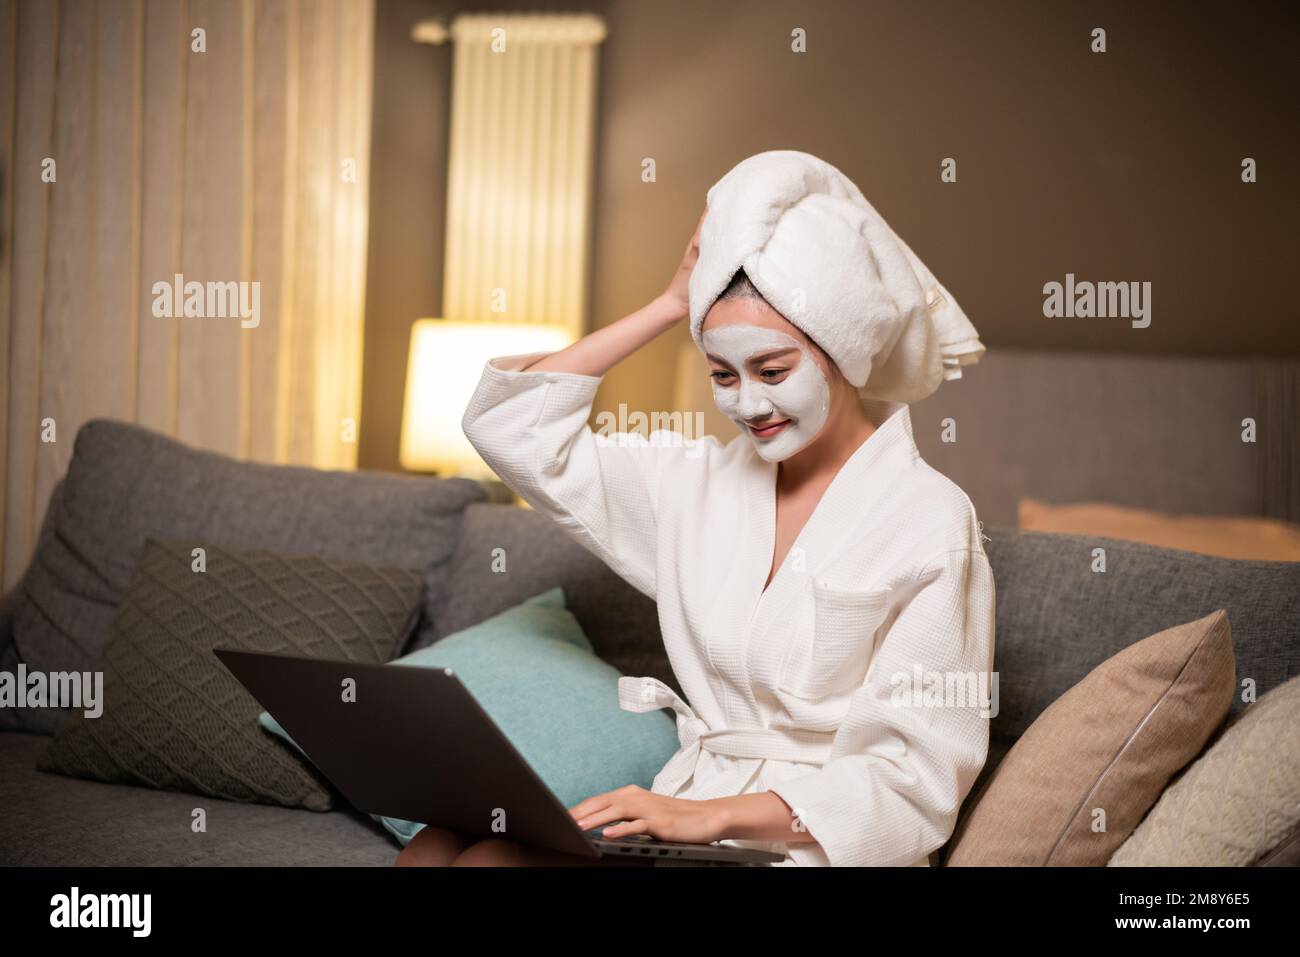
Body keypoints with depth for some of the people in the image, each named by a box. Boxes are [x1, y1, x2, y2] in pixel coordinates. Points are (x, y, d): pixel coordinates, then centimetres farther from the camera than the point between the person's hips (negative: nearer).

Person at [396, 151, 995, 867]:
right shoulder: (703, 481, 8)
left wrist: (712, 815, -22)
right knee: (433, 849, -20)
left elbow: (914, 778, -12)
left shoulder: (929, 521, -8)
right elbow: (508, 423, 7)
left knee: (487, 862, -23)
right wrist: (670, 306, 2)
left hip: (811, 841, -5)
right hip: (688, 816, 5)